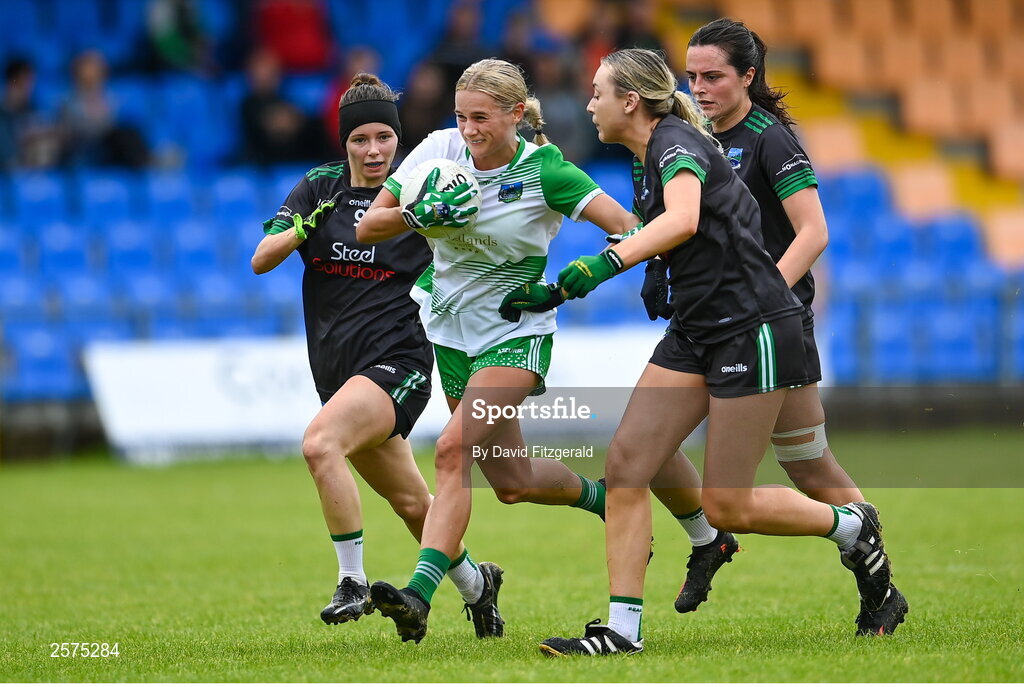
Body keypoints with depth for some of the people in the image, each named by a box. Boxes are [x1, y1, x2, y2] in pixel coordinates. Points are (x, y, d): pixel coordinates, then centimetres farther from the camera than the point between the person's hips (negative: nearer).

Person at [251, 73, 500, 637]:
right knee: (410, 500, 14)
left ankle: (353, 583, -20)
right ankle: (474, 584, 38)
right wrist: (305, 227, -20)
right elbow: (261, 261, -2)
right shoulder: (319, 187, 5)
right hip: (336, 369, 5)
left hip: (396, 361, -4)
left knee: (319, 444, -29)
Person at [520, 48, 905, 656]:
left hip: (755, 328, -9)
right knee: (626, 463, -5)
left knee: (727, 505, -7)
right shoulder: (648, 163, 14)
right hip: (696, 333, 9)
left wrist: (608, 262, -48)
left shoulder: (676, 143, -15)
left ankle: (854, 528, 18)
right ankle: (622, 629, -4)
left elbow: (684, 220, -36)